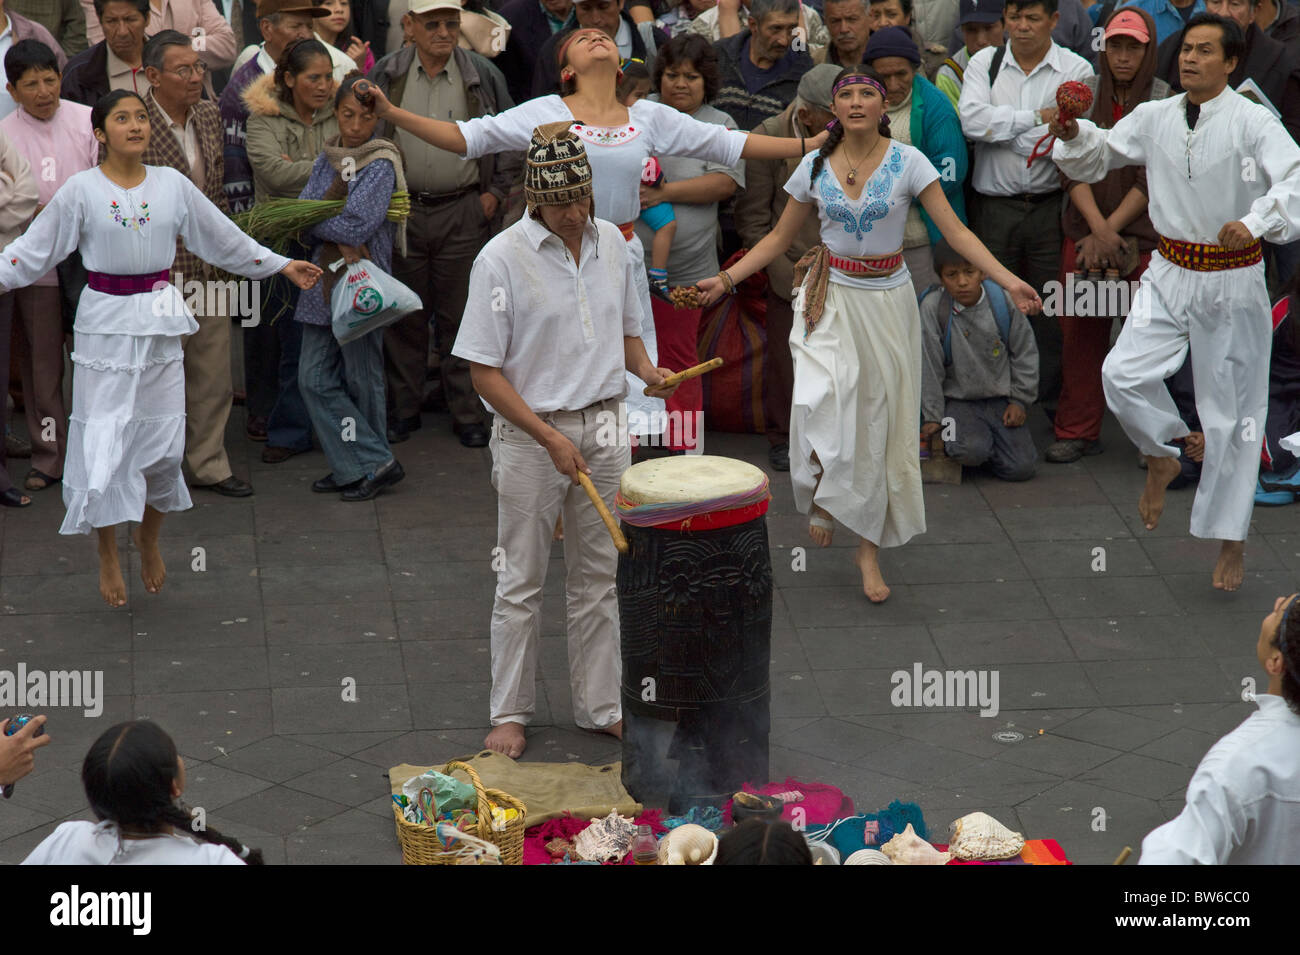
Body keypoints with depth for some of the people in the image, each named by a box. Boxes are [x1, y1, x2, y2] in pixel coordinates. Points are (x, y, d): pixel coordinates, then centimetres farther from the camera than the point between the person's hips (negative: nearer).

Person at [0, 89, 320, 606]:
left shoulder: (172, 184, 3)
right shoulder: (81, 190, -4)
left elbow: (225, 239, 12)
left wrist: (280, 265, 14)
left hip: (159, 323, 2)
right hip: (104, 323, -2)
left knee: (163, 443, 4)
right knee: (103, 442, -1)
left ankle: (148, 537, 30)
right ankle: (107, 557, 15)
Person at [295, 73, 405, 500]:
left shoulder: (381, 165, -9)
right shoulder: (327, 159, 11)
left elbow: (357, 226, -18)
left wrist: (314, 221, -4)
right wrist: (336, 233, -16)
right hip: (324, 280, 7)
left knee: (361, 378, 2)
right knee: (315, 378, 1)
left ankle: (364, 464, 14)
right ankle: (373, 462, 4)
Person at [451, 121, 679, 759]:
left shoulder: (612, 242, 3)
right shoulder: (502, 259, -14)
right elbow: (484, 371, -13)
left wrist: (647, 370, -4)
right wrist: (549, 437, -18)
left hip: (603, 429, 5)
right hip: (530, 437, -5)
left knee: (599, 577, 12)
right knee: (522, 584, 5)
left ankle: (600, 706, 22)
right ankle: (510, 713, 16)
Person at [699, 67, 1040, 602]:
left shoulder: (907, 161, -6)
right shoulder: (816, 166, 0)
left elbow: (954, 231, -8)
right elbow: (778, 239, 9)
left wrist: (1008, 281, -17)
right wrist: (726, 279, -1)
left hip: (887, 300, 0)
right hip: (830, 297, 0)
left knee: (881, 420, 4)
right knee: (820, 402, -22)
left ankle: (870, 548, 16)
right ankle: (821, 496, 7)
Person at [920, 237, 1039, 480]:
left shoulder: (1003, 300, -7)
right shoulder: (933, 307, -14)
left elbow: (1025, 352, 6)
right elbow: (929, 366, -7)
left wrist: (1020, 400, 4)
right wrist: (933, 416, -3)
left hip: (1000, 399, 3)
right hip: (957, 401, -2)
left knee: (1022, 467, -12)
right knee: (972, 451, -30)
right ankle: (950, 439, 6)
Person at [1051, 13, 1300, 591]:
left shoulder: (1250, 121, -14)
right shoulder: (1154, 118, 2)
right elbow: (1094, 159, 12)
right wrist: (1072, 132, -10)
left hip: (1233, 280, -4)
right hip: (1170, 275, 4)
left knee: (1231, 412, 3)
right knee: (1123, 374, -15)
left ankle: (1230, 543, 17)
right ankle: (1162, 456, 18)